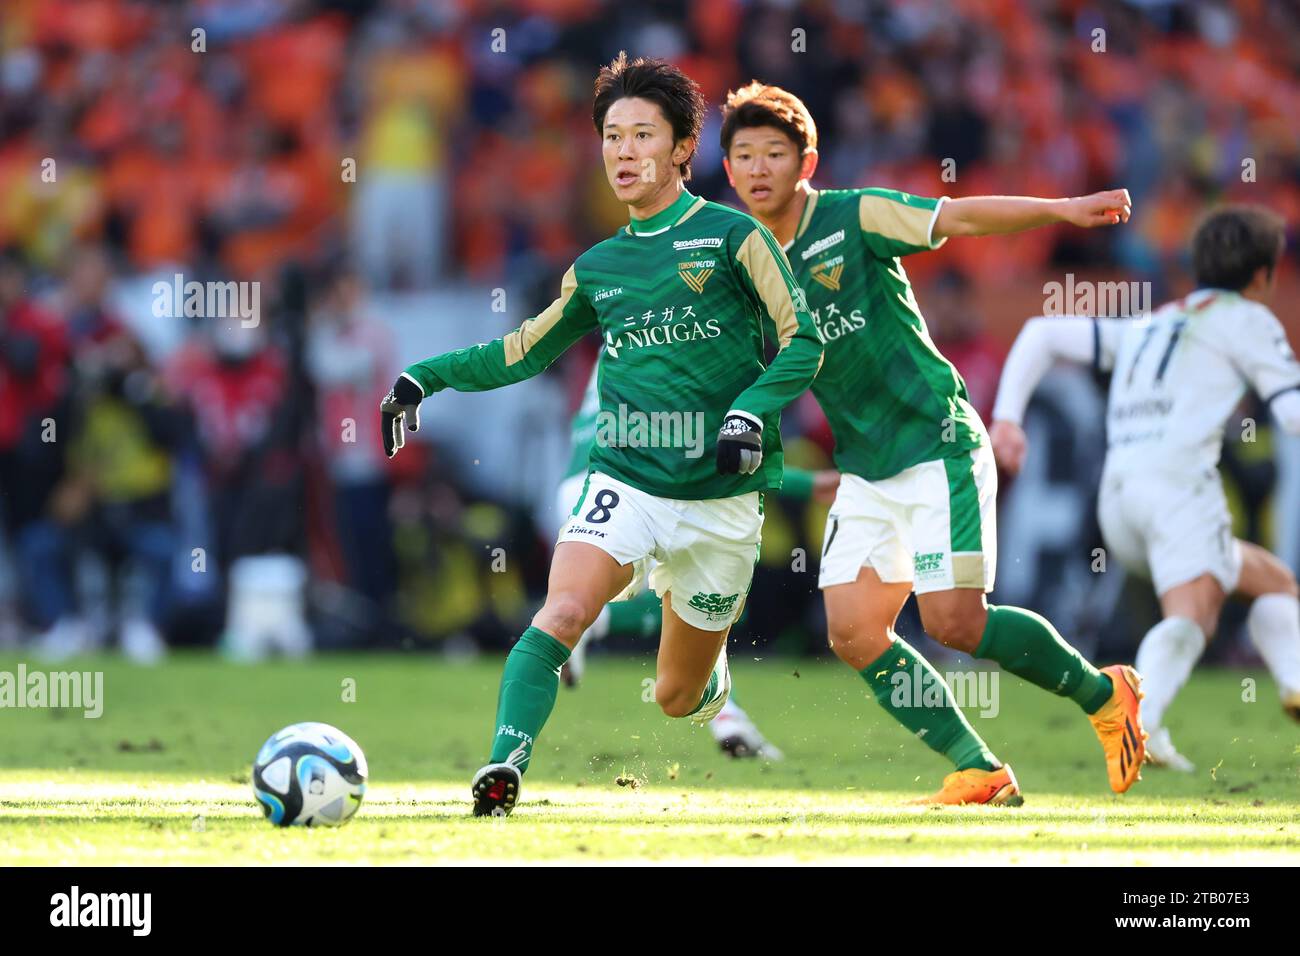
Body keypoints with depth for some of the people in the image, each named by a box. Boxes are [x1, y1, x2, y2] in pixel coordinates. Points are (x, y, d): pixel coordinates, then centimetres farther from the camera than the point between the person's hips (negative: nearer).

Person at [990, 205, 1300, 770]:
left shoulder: (1148, 327, 30)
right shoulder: (1246, 320, 10)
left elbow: (1042, 335, 26)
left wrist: (1006, 418, 18)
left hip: (1118, 502, 7)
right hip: (1180, 482, -7)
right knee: (1190, 618, -22)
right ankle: (1141, 720, -49)